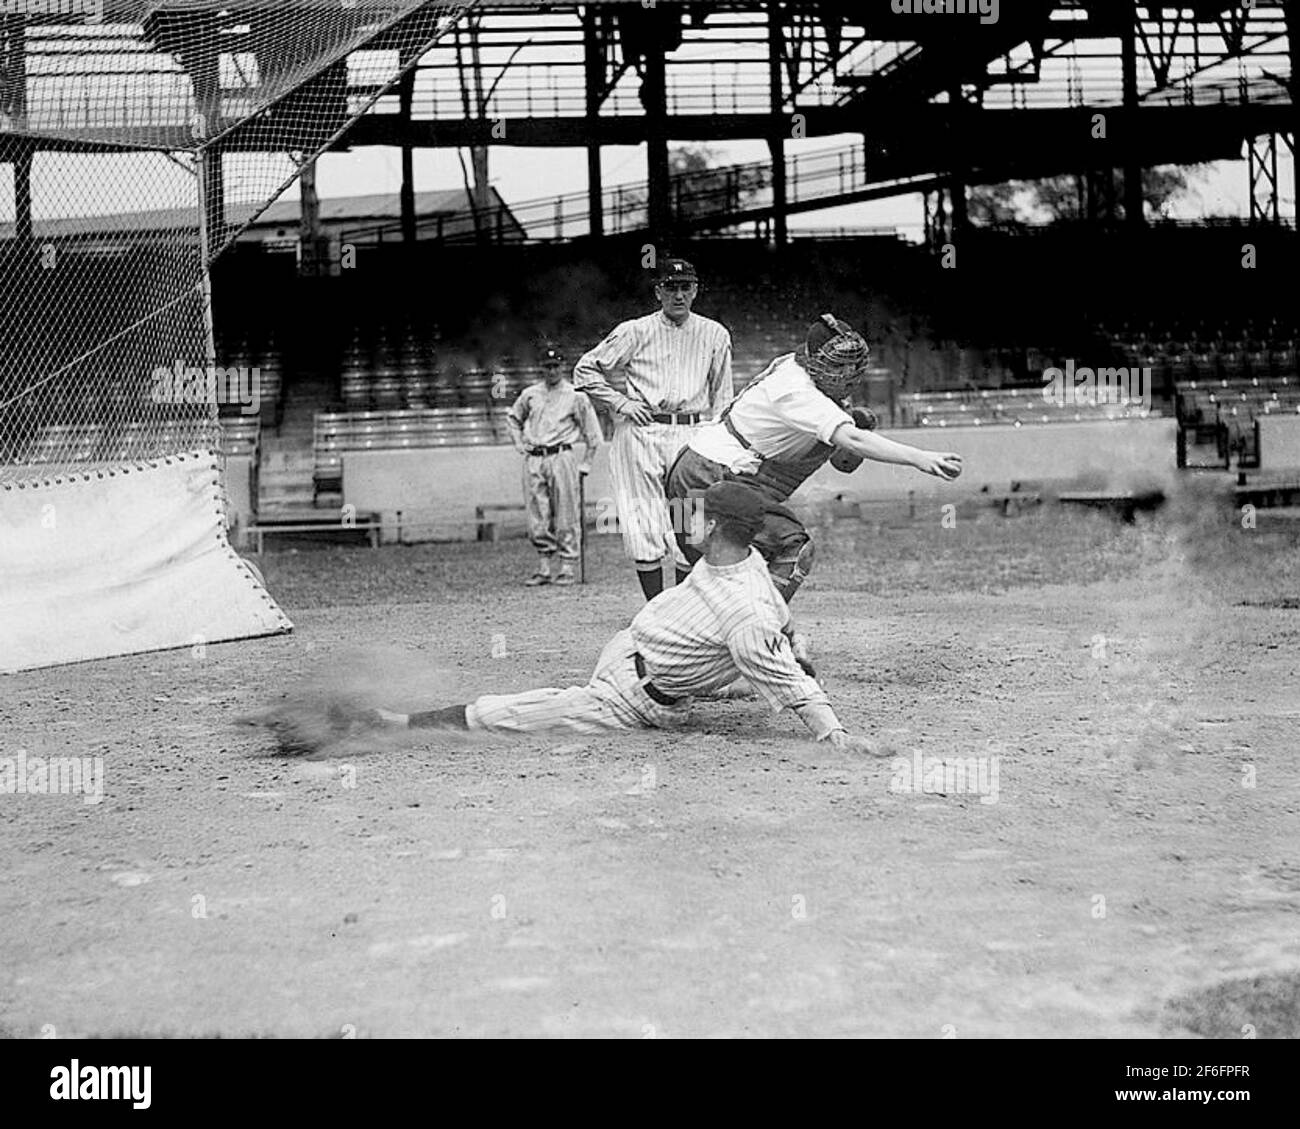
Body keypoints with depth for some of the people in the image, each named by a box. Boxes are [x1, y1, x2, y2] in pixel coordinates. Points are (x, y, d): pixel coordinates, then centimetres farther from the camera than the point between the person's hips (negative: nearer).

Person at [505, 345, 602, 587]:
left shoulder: (575, 396, 2)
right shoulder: (530, 394, 12)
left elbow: (592, 433, 6)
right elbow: (512, 417, 29)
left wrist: (586, 463, 2)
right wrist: (519, 443, 16)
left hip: (561, 457, -4)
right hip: (533, 459, 4)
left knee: (566, 517, -5)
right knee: (537, 519, 3)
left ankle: (567, 568, 0)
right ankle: (544, 569, 10)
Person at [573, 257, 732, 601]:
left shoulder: (715, 335, 13)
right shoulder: (635, 332, 7)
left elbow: (722, 396, 15)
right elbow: (585, 369, 11)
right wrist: (619, 403, 0)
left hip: (691, 435, 1)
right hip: (639, 434, -1)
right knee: (644, 527, -6)